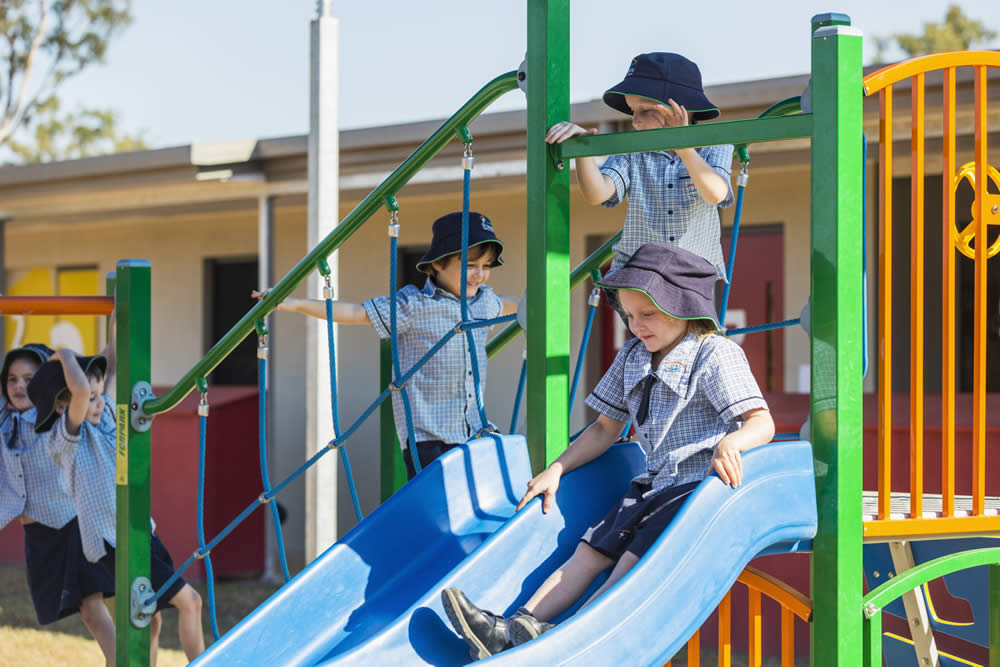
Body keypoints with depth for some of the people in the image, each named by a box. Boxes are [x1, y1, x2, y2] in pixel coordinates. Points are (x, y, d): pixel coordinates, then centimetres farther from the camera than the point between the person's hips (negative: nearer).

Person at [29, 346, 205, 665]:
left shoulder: (104, 412, 7)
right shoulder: (62, 437, -16)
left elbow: (111, 362, 14)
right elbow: (80, 389, -35)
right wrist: (65, 355, -18)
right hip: (112, 543, -8)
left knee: (151, 620, 12)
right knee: (188, 601, -9)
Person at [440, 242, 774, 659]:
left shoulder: (717, 355, -10)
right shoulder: (633, 356, 13)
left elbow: (762, 422, -20)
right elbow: (605, 429, 22)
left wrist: (731, 442, -42)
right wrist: (556, 469, 14)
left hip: (701, 483, -8)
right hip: (654, 483, 8)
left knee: (633, 563, -22)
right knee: (590, 552, -8)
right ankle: (508, 630, -22)